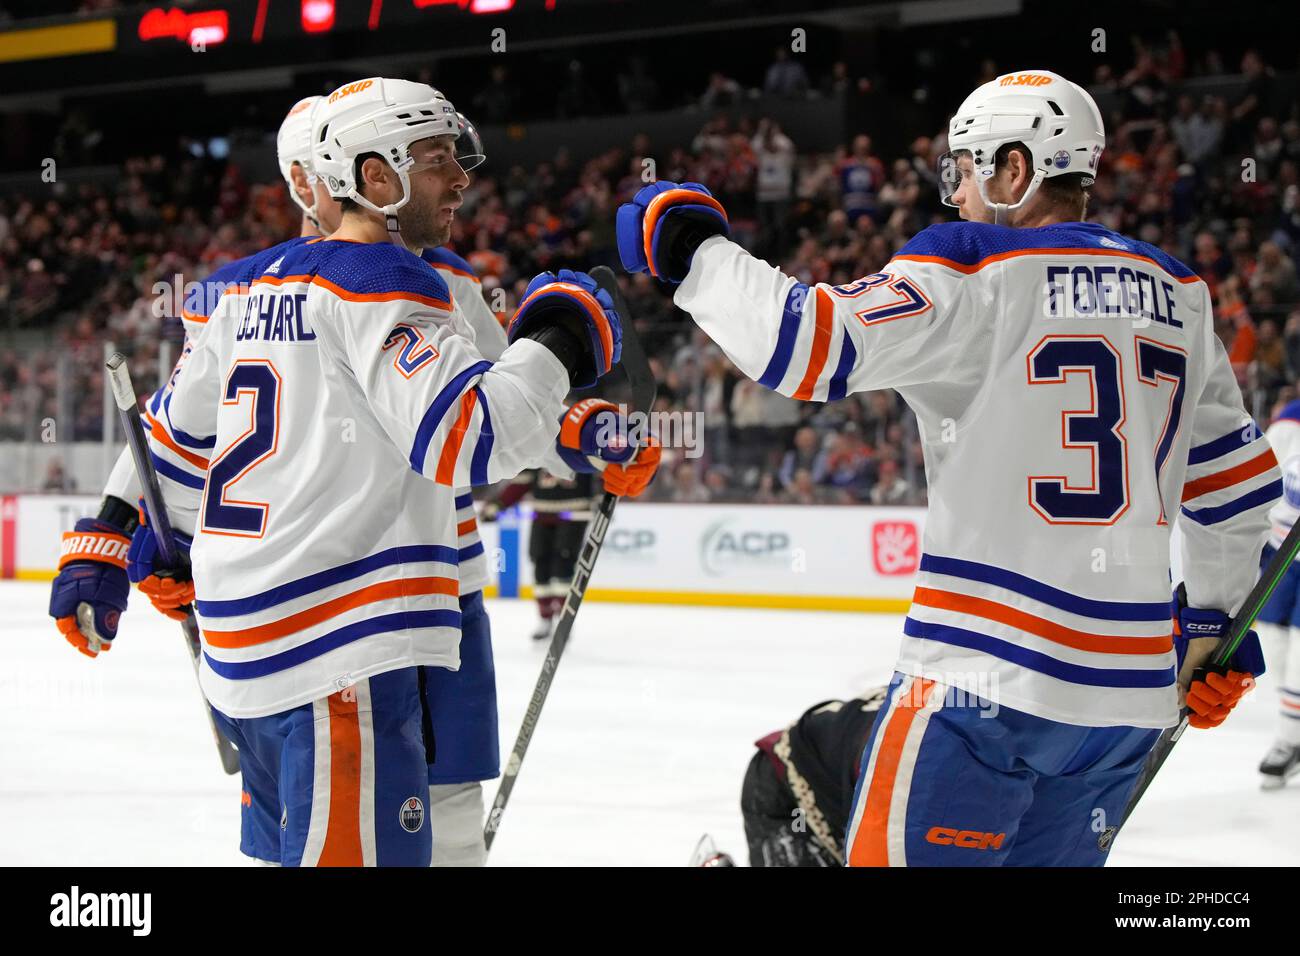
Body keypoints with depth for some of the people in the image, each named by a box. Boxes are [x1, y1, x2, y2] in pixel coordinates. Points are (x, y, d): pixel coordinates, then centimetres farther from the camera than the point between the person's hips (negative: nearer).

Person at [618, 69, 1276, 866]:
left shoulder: (973, 272, -8)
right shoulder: (1176, 295, 13)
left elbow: (808, 344, -17)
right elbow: (1236, 476, 20)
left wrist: (691, 248, -3)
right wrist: (1214, 620, 31)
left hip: (991, 675, -7)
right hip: (1131, 687, 7)